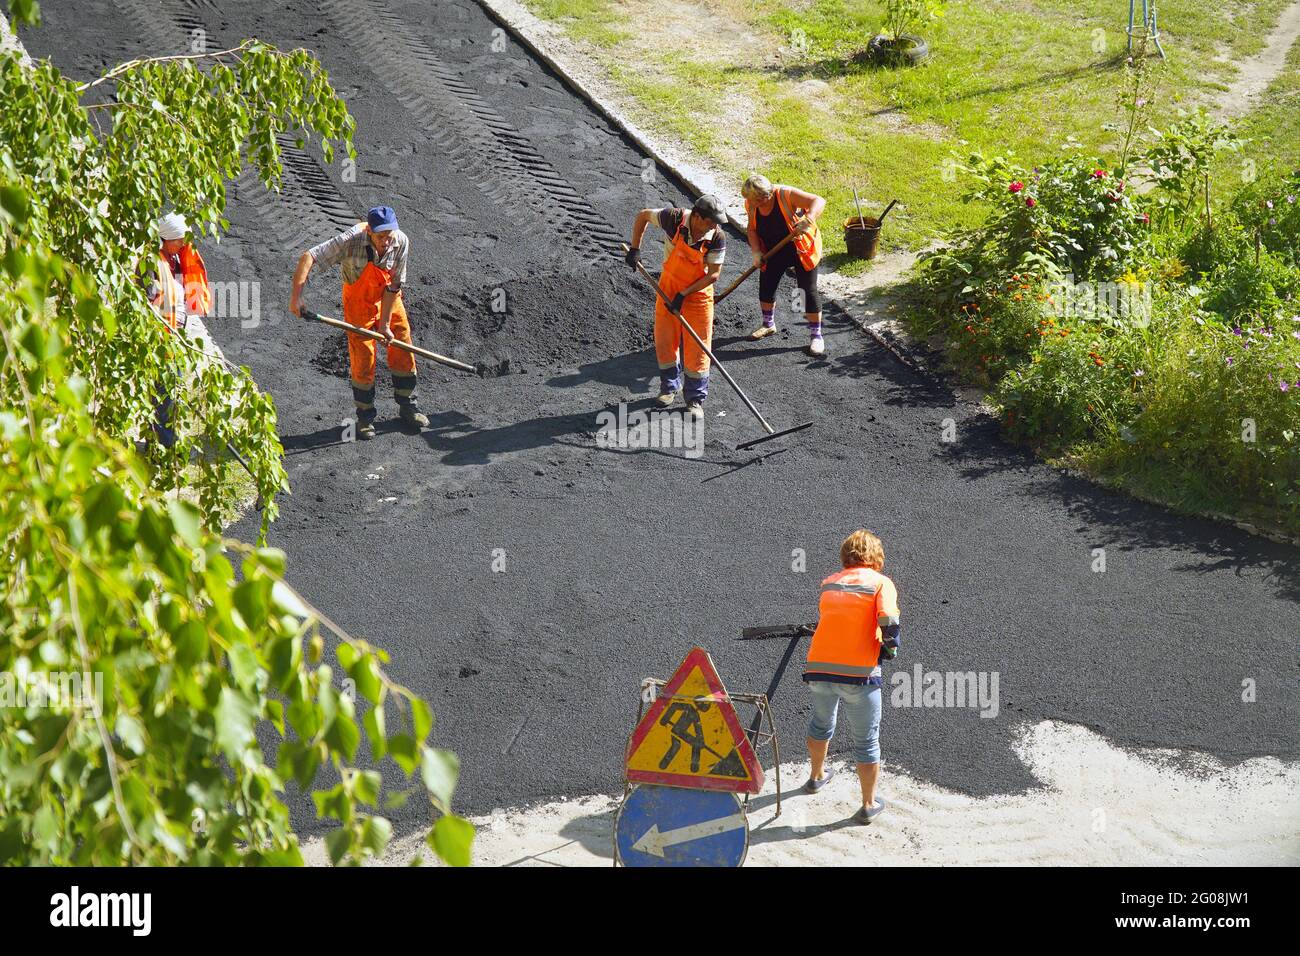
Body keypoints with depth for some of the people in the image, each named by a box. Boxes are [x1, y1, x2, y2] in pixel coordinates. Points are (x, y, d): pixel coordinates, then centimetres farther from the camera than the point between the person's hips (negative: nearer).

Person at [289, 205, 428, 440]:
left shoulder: (401, 242, -24)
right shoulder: (351, 240, -33)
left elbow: (393, 285, -18)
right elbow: (309, 257, -33)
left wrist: (385, 323, -18)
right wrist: (296, 295, -42)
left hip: (389, 299, 3)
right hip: (358, 300, -3)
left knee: (402, 349, 6)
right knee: (363, 358, -4)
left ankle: (408, 407, 25)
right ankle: (365, 416, 12)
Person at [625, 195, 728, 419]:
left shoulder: (718, 238, -23)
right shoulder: (675, 219, -23)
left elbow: (713, 274, -16)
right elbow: (643, 215, -6)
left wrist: (684, 294, -20)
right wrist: (635, 249, -7)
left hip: (698, 291, -1)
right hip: (669, 286, 1)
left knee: (697, 347, -1)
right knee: (664, 341, 9)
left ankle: (696, 400, 13)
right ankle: (669, 387, 32)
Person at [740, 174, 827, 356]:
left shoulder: (786, 195, -29)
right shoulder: (751, 205, -13)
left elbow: (818, 201, -35)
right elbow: (752, 230, -1)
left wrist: (808, 220, -54)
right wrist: (756, 251, -18)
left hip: (800, 250, -5)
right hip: (773, 253, 5)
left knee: (808, 291, -5)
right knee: (766, 286, 14)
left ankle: (816, 335, 6)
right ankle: (768, 324, 40)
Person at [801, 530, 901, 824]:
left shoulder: (829, 583, 13)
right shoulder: (881, 582, -2)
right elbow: (888, 622, -16)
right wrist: (890, 648, 2)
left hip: (819, 668, 5)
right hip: (859, 673, -4)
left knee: (821, 722, 31)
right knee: (867, 742, 11)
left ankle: (817, 775, 51)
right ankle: (869, 805, 19)